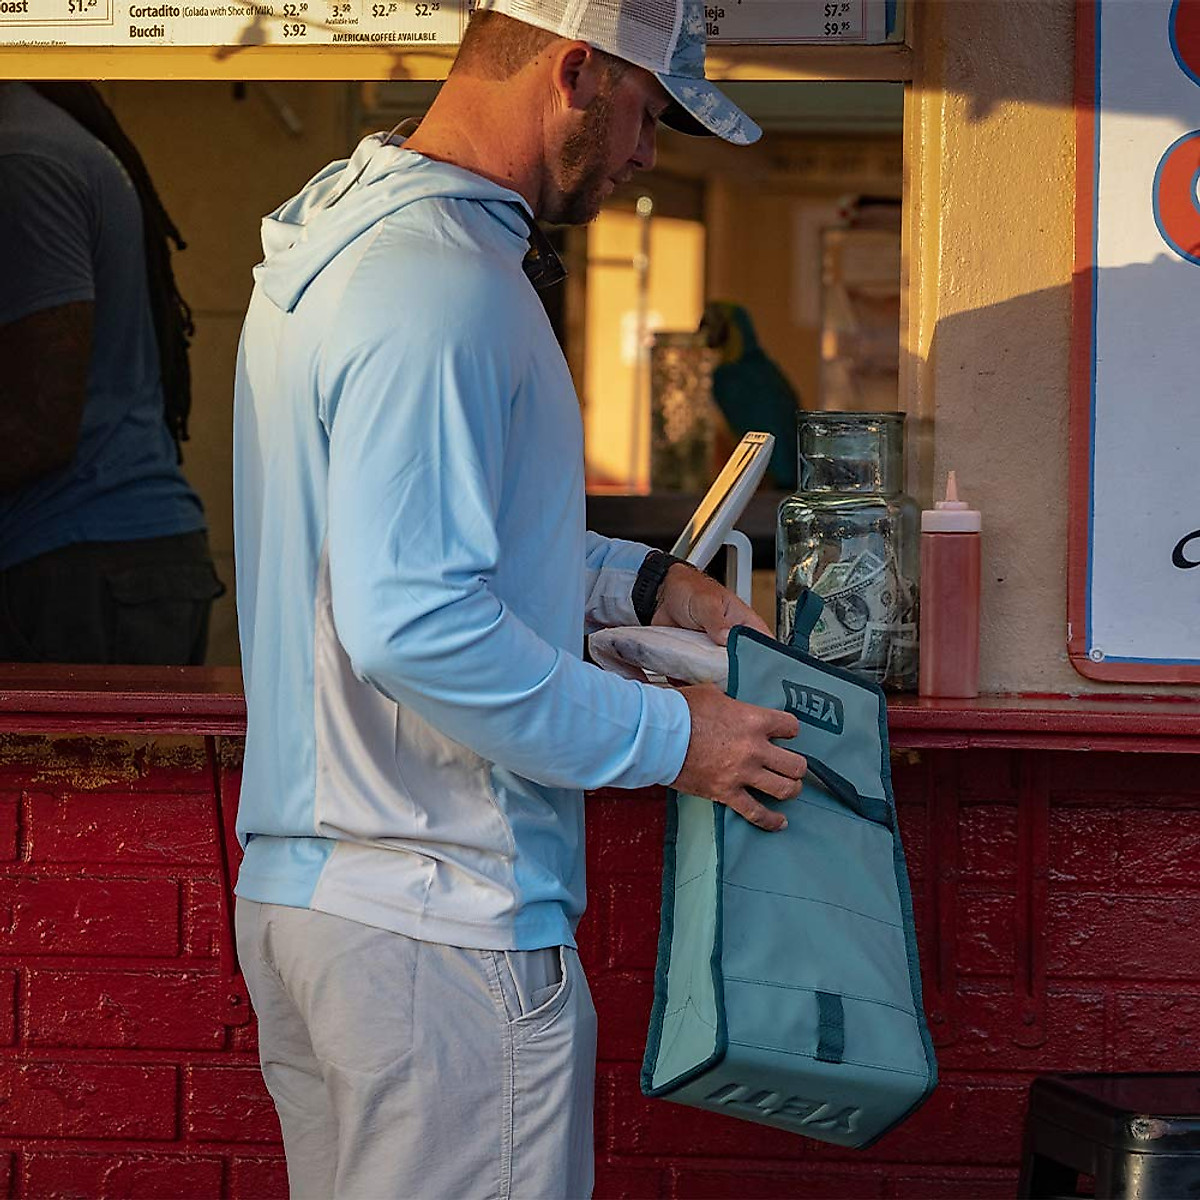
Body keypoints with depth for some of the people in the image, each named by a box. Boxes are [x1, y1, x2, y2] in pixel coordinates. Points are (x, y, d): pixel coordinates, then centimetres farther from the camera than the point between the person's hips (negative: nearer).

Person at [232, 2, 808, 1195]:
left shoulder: (344, 234, 15)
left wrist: (641, 582, 18)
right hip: (442, 920, -10)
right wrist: (670, 737, -17)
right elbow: (414, 624, -26)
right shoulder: (440, 287, -19)